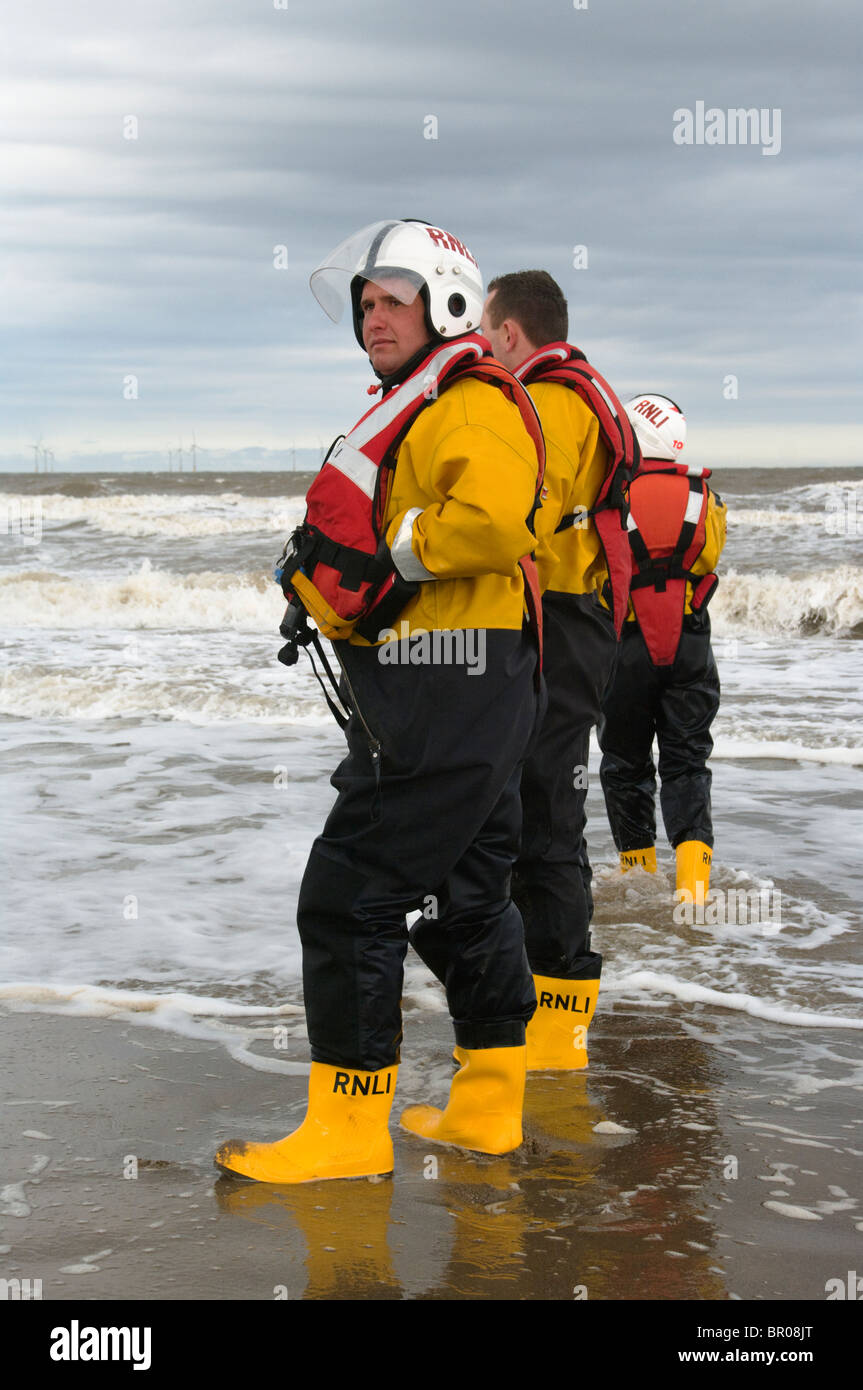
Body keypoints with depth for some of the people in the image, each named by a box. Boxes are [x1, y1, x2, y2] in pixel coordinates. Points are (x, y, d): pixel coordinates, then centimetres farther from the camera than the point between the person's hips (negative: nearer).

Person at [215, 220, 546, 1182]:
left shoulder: (473, 409, -12)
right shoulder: (410, 414, 22)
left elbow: (493, 521, -30)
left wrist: (397, 550, -18)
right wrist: (324, 585, 9)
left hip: (452, 695, -11)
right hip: (440, 702, 11)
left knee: (349, 896, -9)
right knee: (462, 898, 16)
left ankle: (349, 1125, -3)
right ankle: (488, 1105, 25)